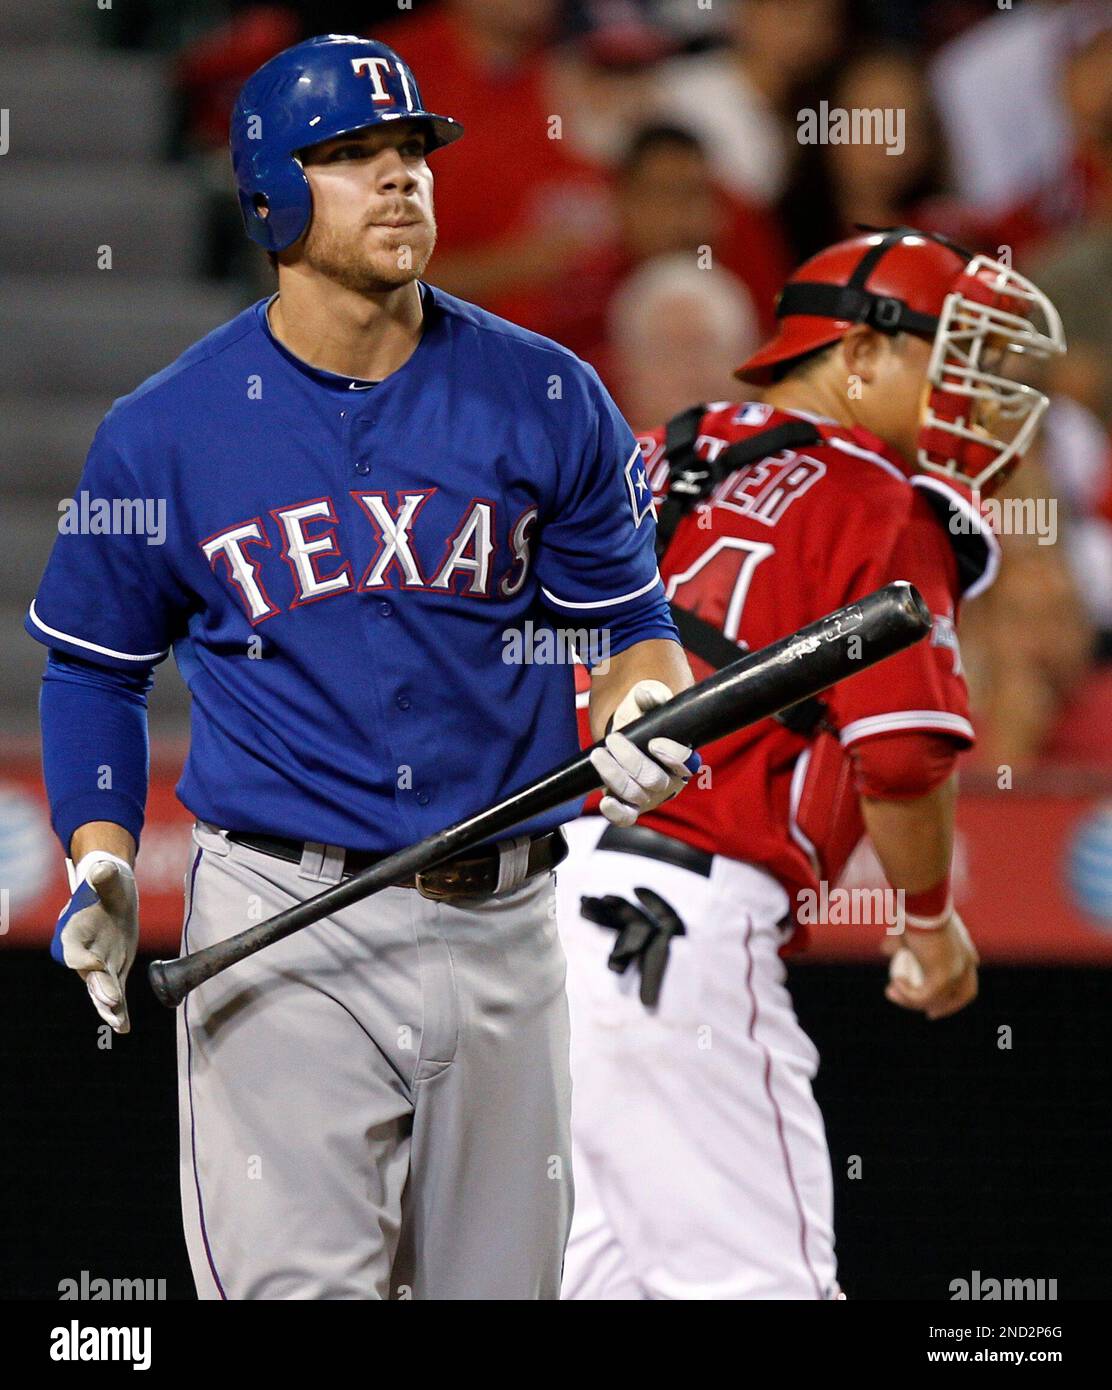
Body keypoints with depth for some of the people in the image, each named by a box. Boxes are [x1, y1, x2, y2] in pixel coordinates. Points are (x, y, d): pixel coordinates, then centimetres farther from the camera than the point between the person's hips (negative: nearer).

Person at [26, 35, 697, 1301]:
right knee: (296, 1283, -13)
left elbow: (628, 618, 12)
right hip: (282, 923, -2)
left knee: (495, 1284, 10)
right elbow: (93, 661, 10)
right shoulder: (165, 432, 0)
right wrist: (100, 865, -4)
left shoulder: (546, 402, 3)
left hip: (500, 924, 2)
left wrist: (642, 709, -12)